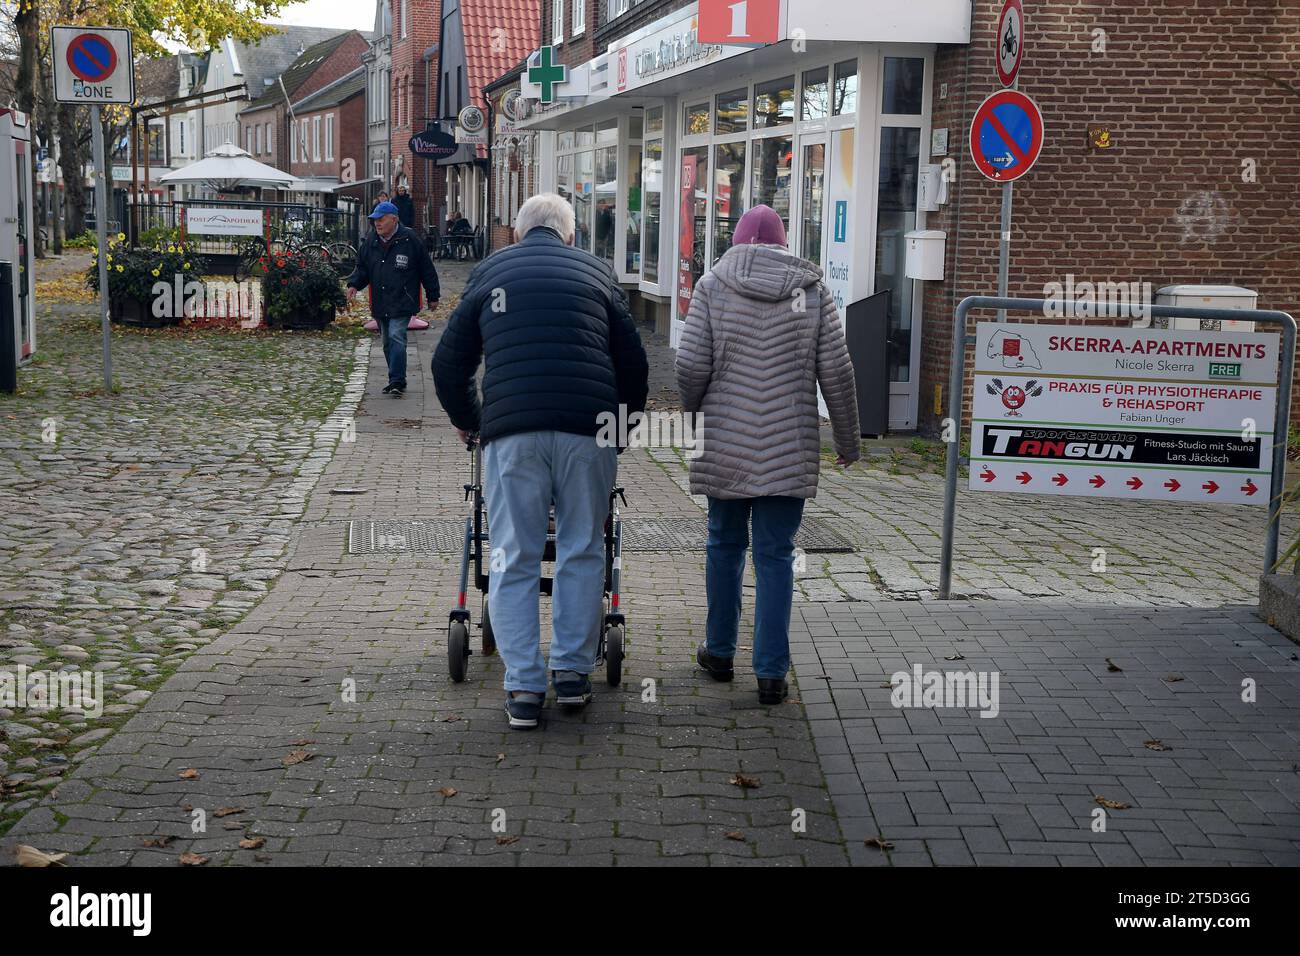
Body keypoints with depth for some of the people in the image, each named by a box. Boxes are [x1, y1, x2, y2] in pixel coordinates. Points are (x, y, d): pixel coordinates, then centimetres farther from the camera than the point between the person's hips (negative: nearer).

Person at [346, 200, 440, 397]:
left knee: (396, 338, -18)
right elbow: (362, 268, 16)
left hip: (402, 302, -6)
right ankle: (396, 381, 22)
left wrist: (432, 296, 3)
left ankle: (397, 382, -17)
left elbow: (426, 269, 0)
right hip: (380, 303, 6)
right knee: (387, 342, 11)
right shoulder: (370, 241, 8)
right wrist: (354, 284, -3)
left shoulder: (409, 239, -6)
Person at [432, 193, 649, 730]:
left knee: (514, 560, 5)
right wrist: (627, 420, 30)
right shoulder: (595, 272, 16)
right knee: (582, 550, 13)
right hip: (588, 428, 1)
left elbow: (449, 362, 15)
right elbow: (633, 362, 16)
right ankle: (573, 671, 17)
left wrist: (466, 421, 29)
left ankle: (523, 688, 3)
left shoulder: (489, 272, 16)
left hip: (511, 431, 0)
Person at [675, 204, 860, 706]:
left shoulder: (713, 286, -1)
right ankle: (771, 672, 3)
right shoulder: (811, 289, 2)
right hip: (790, 449, 0)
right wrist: (847, 439, 12)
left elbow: (691, 368, -5)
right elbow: (836, 372, 1)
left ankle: (719, 651, 28)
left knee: (724, 544, 16)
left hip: (724, 445, 0)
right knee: (775, 555, 4)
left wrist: (695, 412, 15)